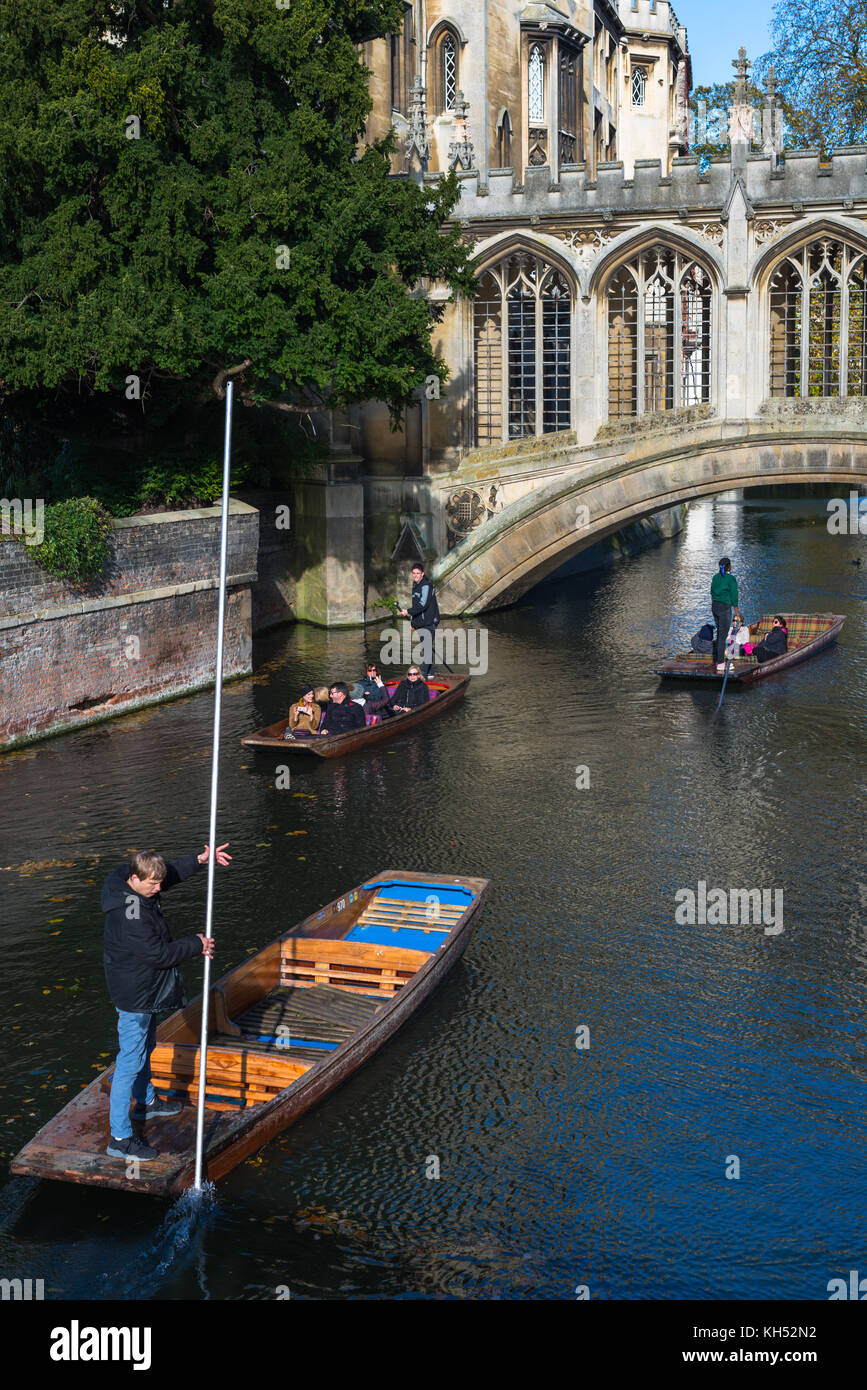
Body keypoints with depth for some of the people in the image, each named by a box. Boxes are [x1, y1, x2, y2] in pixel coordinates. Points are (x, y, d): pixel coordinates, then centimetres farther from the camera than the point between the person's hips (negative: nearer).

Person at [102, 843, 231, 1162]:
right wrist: (197, 945, -14)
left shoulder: (138, 888, -3)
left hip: (146, 989, 10)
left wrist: (200, 859, 4)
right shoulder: (130, 916, -32)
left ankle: (146, 1102, 50)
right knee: (131, 1061, -4)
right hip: (134, 995, -10)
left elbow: (173, 873, 15)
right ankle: (119, 1137, 4)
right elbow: (159, 953, -26)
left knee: (145, 1046, 28)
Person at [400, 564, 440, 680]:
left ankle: (423, 674, -15)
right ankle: (429, 673, 19)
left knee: (427, 647, -12)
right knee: (426, 648, 13)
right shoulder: (415, 586, 16)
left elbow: (423, 605, -22)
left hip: (429, 622, -9)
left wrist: (408, 612, -27)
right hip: (420, 623, 9)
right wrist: (413, 622, 22)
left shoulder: (426, 586, -13)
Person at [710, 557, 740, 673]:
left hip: (714, 607, 7)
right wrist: (737, 614, -7)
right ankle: (720, 664, -2)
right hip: (725, 608, -7)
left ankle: (719, 660, 23)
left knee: (720, 633, 18)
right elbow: (734, 598, -12)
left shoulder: (715, 577, 8)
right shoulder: (731, 579, -13)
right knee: (723, 635, -3)